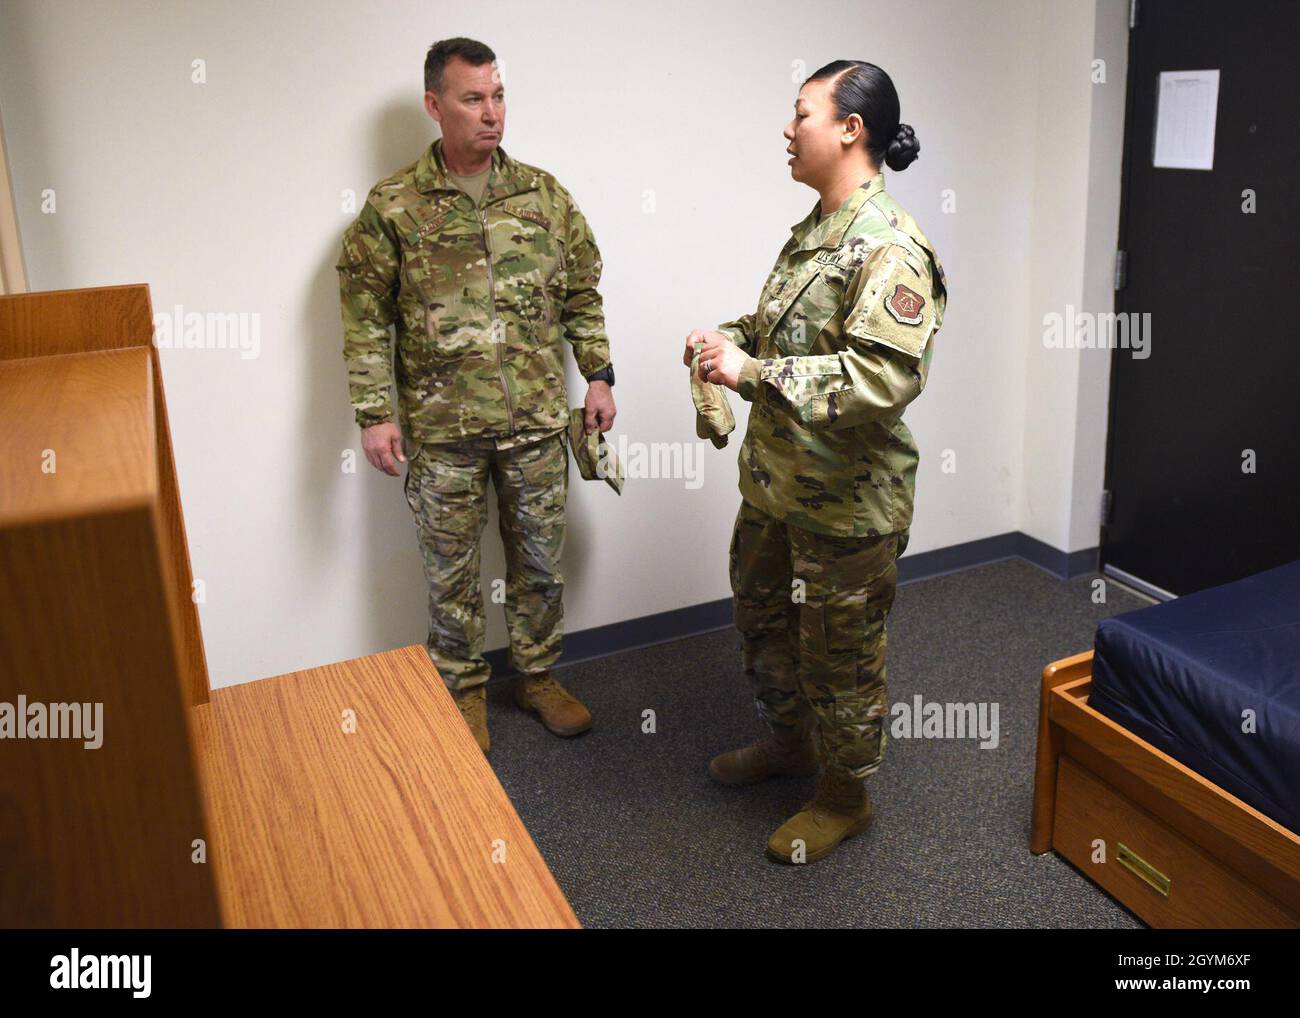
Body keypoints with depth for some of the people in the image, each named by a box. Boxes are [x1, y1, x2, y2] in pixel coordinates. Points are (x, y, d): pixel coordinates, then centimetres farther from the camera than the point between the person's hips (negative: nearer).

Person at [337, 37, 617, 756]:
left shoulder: (543, 194, 4)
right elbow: (365, 318, -3)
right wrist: (374, 414, -8)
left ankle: (538, 675, 34)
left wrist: (597, 376, 5)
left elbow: (582, 296, 11)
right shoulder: (393, 205, -4)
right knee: (452, 571, 10)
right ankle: (463, 691, 30)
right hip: (441, 428, -2)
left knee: (539, 560, 14)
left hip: (537, 420, 3)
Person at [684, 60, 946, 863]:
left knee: (841, 653, 8)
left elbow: (884, 376, -32)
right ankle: (791, 743, 47)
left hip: (846, 502, -9)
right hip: (775, 482, 10)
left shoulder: (891, 247, -22)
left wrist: (750, 370, -29)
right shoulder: (815, 230, 9)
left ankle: (845, 797, 30)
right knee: (763, 617, 24)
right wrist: (732, 336, 2)